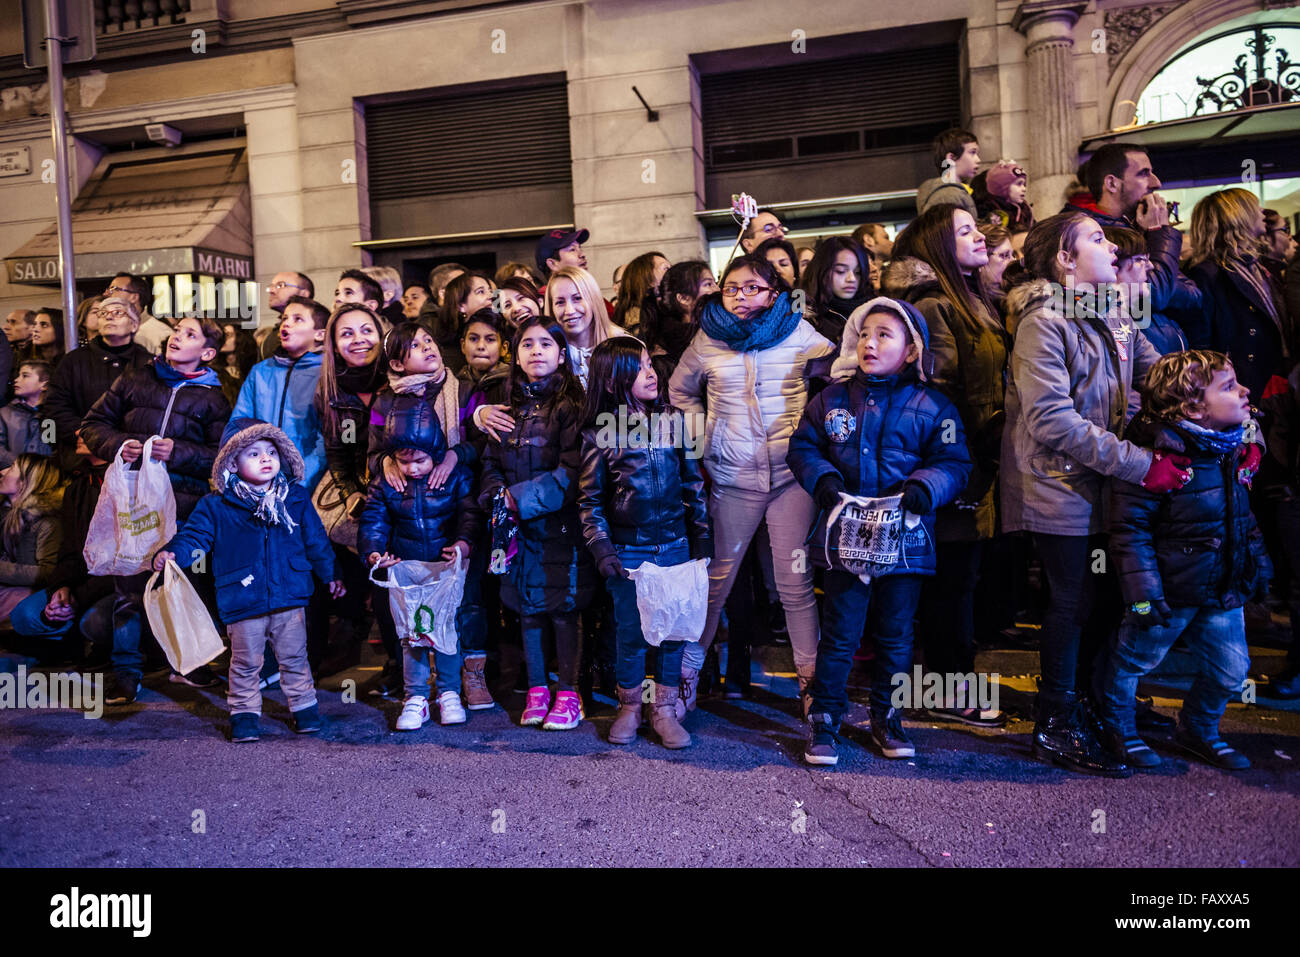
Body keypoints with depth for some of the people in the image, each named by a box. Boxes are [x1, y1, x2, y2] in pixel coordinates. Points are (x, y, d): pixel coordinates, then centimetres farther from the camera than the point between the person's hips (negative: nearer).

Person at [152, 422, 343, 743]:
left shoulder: (296, 498, 4)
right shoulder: (216, 506, -2)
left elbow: (315, 539, 12)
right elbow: (194, 535, -2)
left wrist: (330, 574, 15)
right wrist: (170, 553, -21)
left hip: (290, 597, 2)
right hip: (243, 602, -1)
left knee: (294, 657, 13)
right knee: (245, 662, 10)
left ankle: (304, 707, 27)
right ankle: (244, 712, 25)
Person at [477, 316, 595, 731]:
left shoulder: (570, 406, -7)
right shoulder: (509, 408, 11)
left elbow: (573, 471, -15)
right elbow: (491, 463, 12)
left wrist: (521, 498, -17)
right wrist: (496, 496, -8)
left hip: (561, 524, -5)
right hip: (519, 526, 5)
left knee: (563, 608, 0)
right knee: (527, 608, 11)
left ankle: (568, 694, 12)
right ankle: (536, 690, 23)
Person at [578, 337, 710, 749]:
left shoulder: (674, 419, 4)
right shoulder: (599, 432, -3)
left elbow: (694, 482, 8)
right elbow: (590, 498, 0)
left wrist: (702, 537, 6)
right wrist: (601, 549, -9)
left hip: (674, 544, 2)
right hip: (627, 549, -2)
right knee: (630, 631, 6)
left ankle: (664, 710, 22)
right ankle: (629, 707, 26)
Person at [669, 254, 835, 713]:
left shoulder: (803, 336, 2)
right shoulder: (706, 341, 6)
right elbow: (680, 392, 21)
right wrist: (701, 437, 9)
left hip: (792, 473, -1)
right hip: (732, 476, 1)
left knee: (796, 583, 2)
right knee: (715, 578, 5)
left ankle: (811, 676, 15)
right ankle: (687, 670, 19)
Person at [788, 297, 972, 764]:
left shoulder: (930, 405, 1)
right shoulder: (831, 398, 5)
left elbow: (954, 462, 1)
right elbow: (802, 447, 10)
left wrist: (925, 485, -18)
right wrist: (822, 479, -8)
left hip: (905, 539, 0)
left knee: (896, 636, 13)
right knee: (839, 635, 5)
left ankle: (887, 718, 31)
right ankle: (824, 721, 19)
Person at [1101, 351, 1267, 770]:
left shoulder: (1235, 449, 4)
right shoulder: (1159, 454, -23)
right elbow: (1130, 527, -22)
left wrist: (1258, 562, 18)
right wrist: (1143, 591, -23)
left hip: (1224, 591, 8)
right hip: (1171, 590, -7)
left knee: (1230, 671, 16)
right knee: (1135, 659, 11)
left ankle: (1198, 730, 41)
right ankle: (1117, 727, 35)